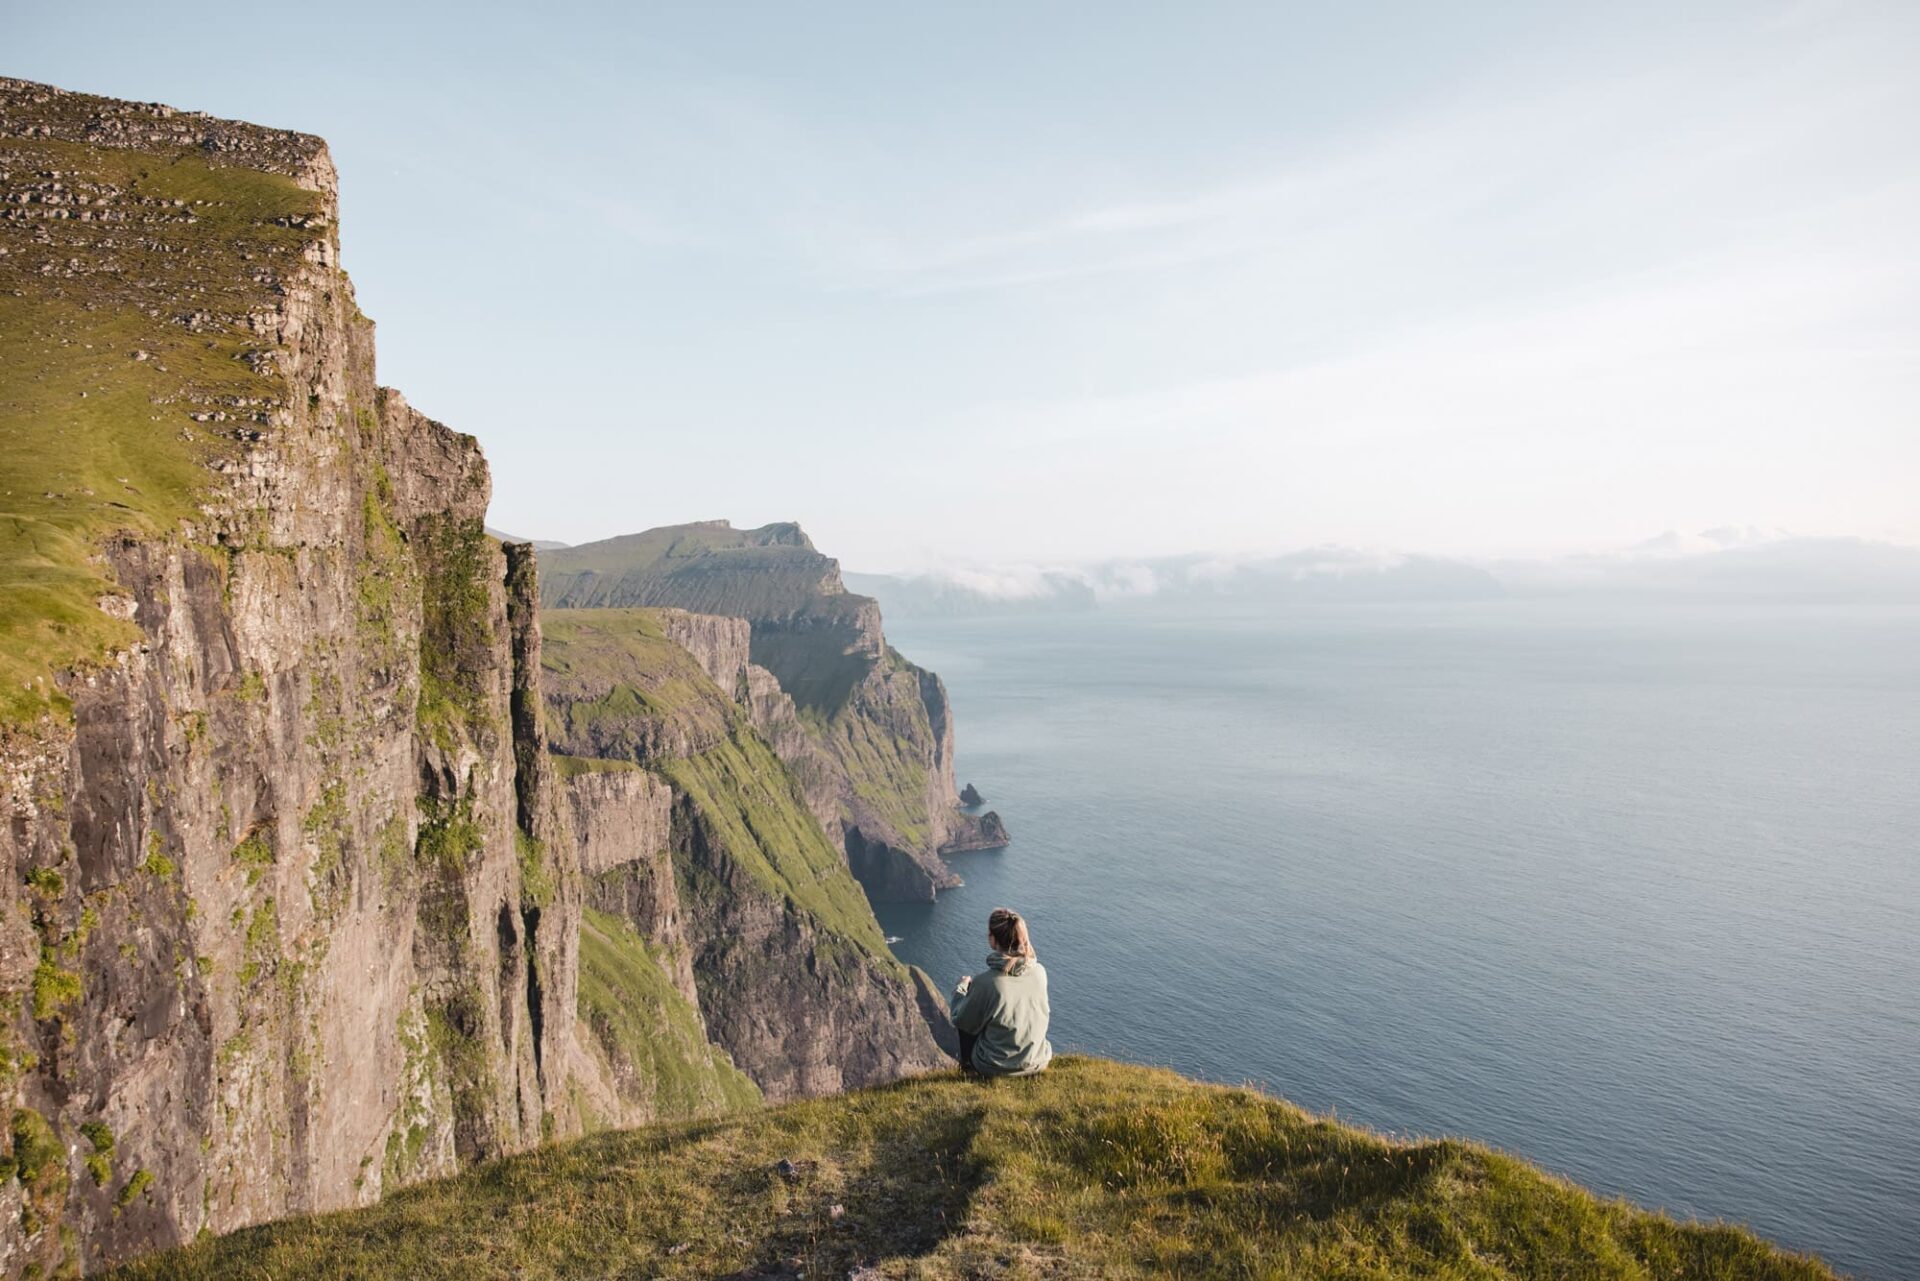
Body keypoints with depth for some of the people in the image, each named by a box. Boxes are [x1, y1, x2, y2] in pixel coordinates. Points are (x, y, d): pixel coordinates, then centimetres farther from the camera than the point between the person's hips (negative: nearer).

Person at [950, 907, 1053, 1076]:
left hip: (995, 1069, -4)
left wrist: (961, 989, 11)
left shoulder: (985, 981, -25)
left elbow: (962, 1022, -9)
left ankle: (967, 1066, 34)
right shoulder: (1040, 972, -13)